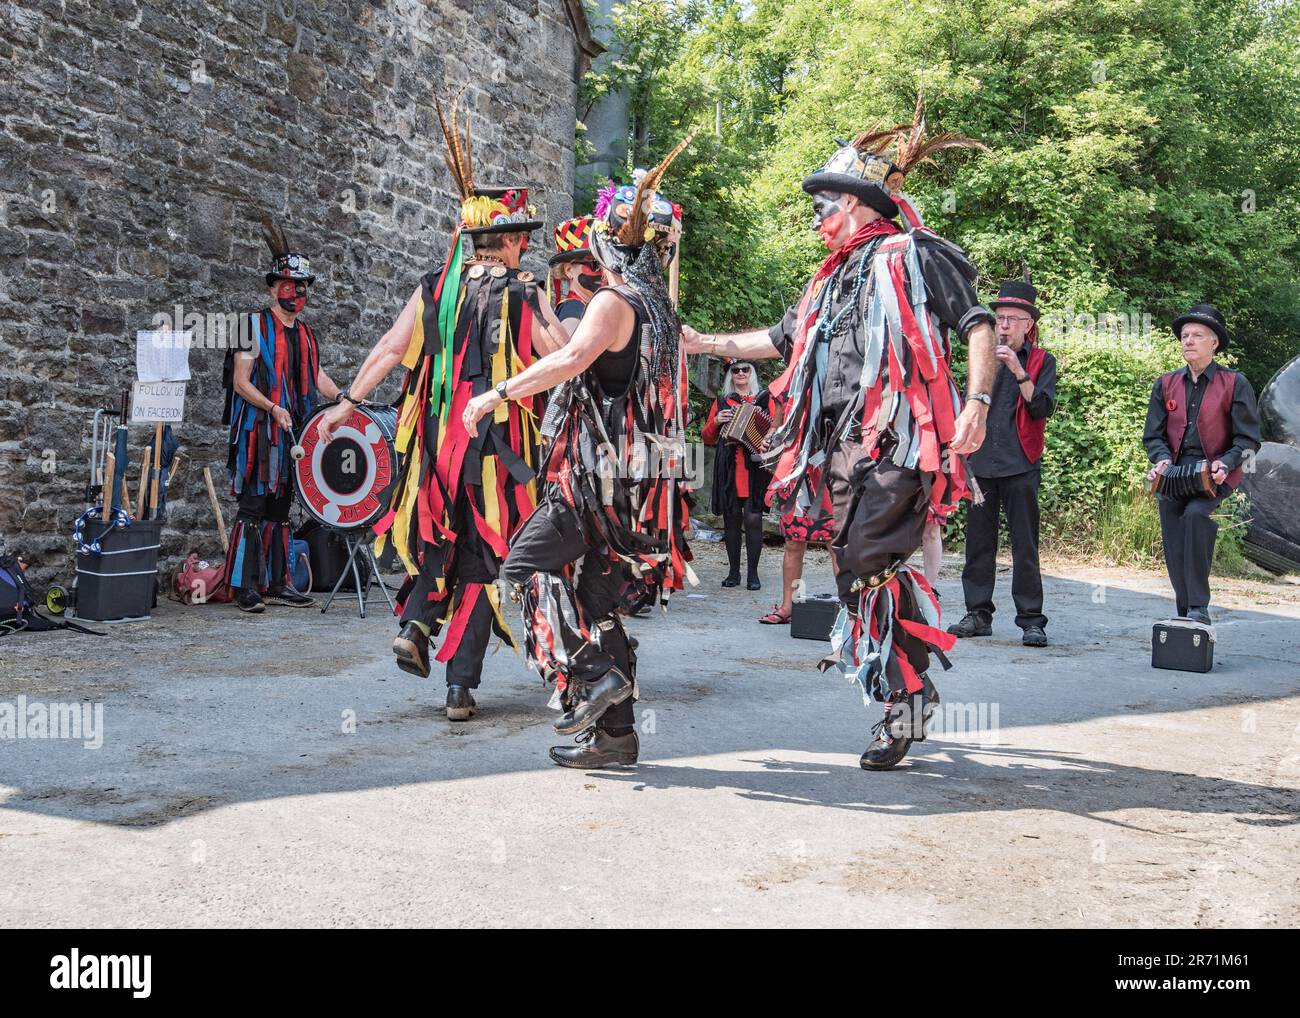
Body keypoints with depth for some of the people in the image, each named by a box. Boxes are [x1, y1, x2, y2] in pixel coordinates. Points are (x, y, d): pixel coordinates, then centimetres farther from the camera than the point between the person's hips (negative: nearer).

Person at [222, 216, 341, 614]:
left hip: (293, 433, 6)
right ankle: (246, 587, -3)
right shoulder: (256, 325, -3)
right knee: (253, 508, -7)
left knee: (280, 509, 10)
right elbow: (240, 381, -9)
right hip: (257, 432, -6)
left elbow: (318, 376, 21)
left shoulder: (306, 333, 16)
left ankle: (277, 584, 15)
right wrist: (273, 408, -21)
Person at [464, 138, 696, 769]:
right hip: (639, 475, 9)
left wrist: (498, 394, -27)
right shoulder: (660, 309, 17)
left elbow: (574, 357, -28)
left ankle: (594, 673, -13)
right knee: (596, 595, 10)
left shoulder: (614, 301, -10)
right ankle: (614, 732, 11)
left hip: (600, 470, -9)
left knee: (529, 564, -6)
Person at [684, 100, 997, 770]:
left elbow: (977, 324, -6)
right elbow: (780, 341, 34)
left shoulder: (913, 255, 0)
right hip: (842, 449, 8)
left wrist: (977, 400, -19)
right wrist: (706, 344, 29)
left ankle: (904, 704, -5)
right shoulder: (832, 280, 25)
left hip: (896, 443, -8)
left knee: (869, 568, -16)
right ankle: (909, 692, 19)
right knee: (856, 572, 7)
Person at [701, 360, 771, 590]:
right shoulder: (721, 402, 16)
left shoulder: (764, 399, 11)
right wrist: (715, 422, -3)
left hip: (755, 467, -2)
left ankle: (753, 574, -3)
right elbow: (707, 439, 16)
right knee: (731, 518, 3)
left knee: (753, 518, -9)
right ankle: (733, 572, 11)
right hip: (728, 469, 2)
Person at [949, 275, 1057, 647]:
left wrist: (1018, 371, -17)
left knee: (1025, 546, -3)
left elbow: (1043, 408, -9)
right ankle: (978, 614, 14)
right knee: (978, 542, 6)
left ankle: (1031, 620, 2)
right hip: (980, 462, 4)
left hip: (1020, 464, -3)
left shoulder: (1042, 361, 5)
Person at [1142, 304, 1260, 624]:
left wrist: (1224, 464, -18)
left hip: (1215, 475, -4)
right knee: (1175, 554, 0)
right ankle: (1185, 615, 15)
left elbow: (1248, 440, 0)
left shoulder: (1235, 384, 1)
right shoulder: (1166, 384, 12)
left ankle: (1199, 609, -27)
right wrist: (1163, 460, -9)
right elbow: (1153, 435, 12)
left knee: (1195, 515, -32)